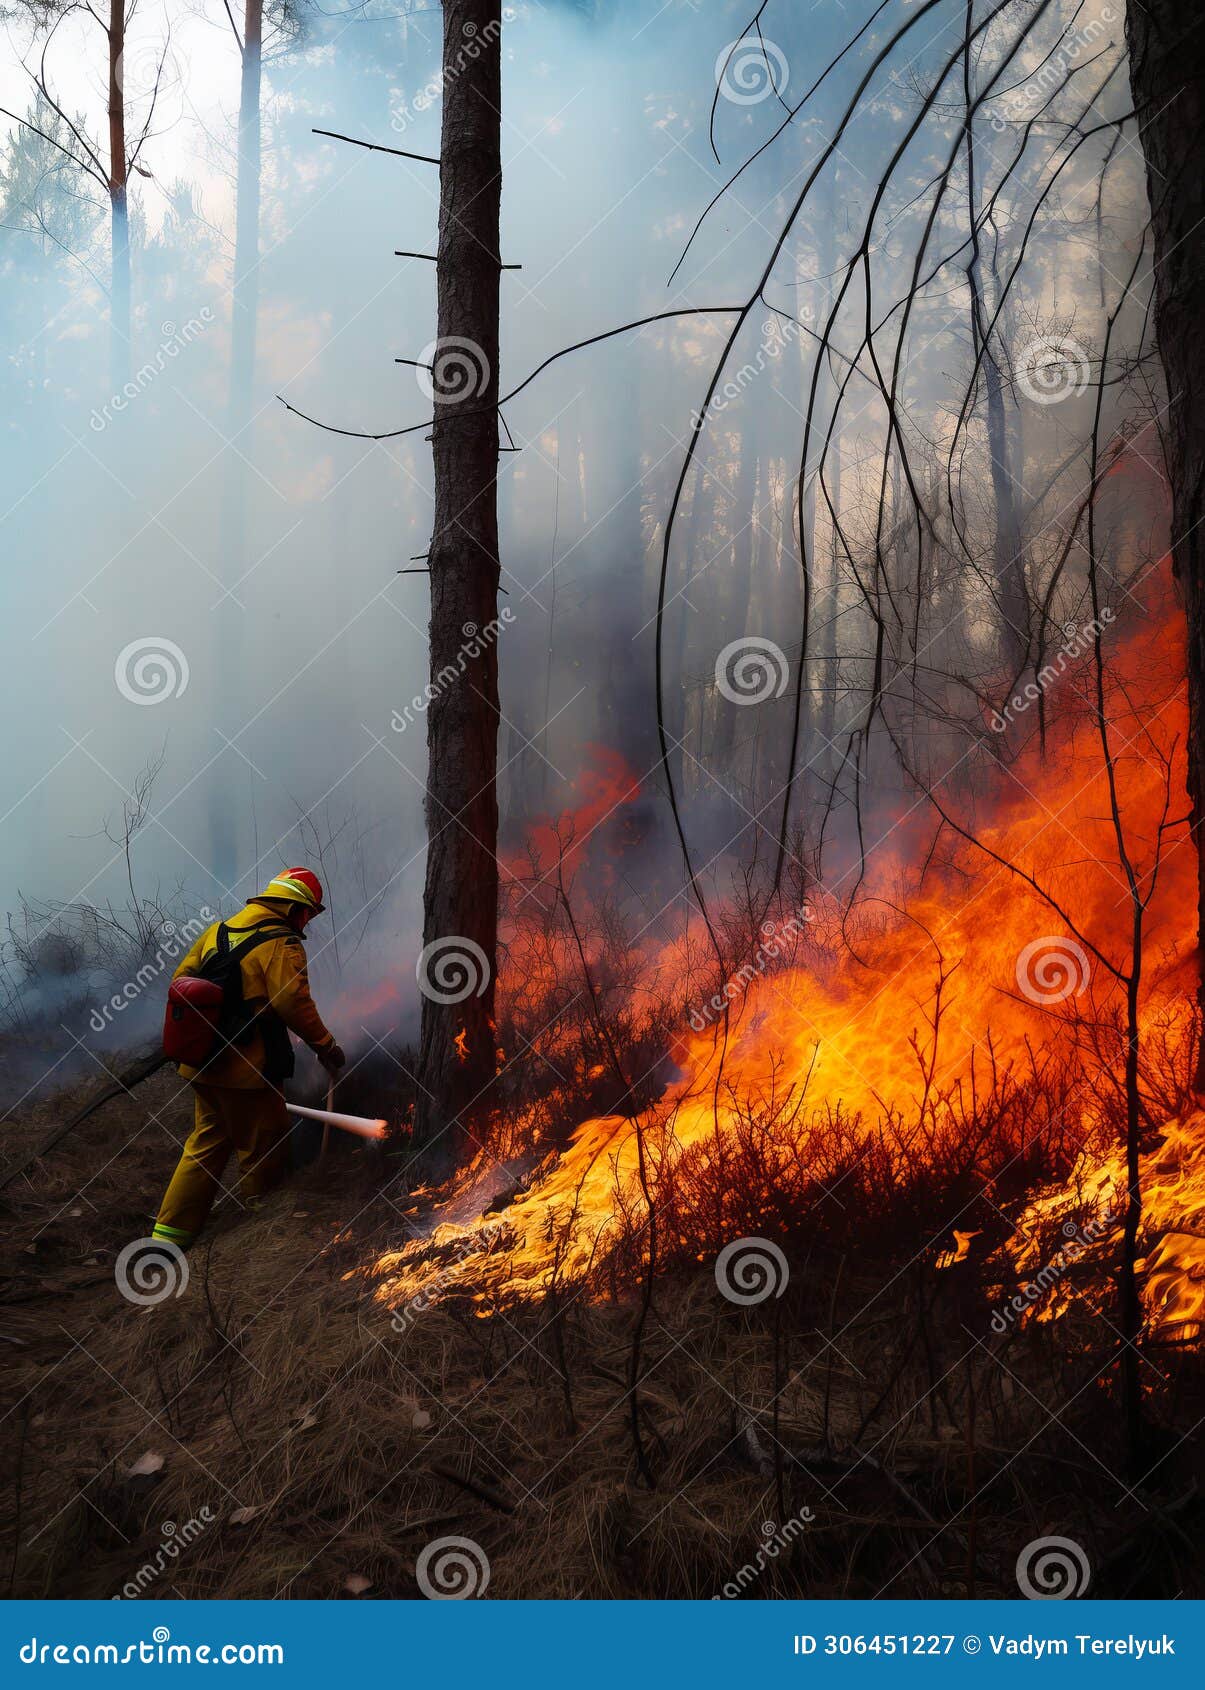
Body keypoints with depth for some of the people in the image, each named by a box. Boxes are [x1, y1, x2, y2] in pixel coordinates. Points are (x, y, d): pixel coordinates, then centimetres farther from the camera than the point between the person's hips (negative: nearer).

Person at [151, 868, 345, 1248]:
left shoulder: (218, 931, 9)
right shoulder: (282, 945, -14)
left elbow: (182, 978, 14)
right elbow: (294, 1004, -22)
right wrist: (325, 1046, -11)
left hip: (202, 1064, 7)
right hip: (247, 1072, -7)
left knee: (206, 1144, 18)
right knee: (263, 1151, 9)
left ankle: (170, 1232, 16)